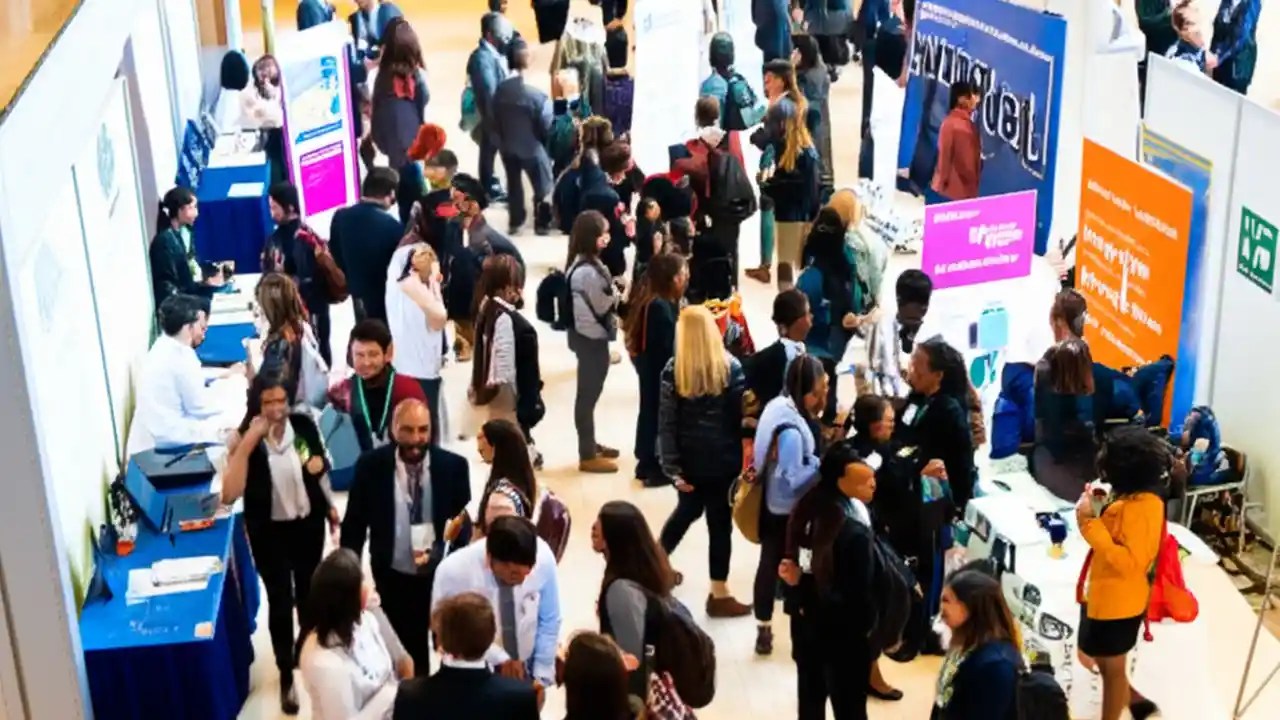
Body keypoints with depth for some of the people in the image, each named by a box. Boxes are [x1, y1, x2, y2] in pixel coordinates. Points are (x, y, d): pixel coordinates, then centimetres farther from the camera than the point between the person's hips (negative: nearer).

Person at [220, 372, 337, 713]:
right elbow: (229, 494, -35)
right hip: (270, 532, -3)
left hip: (309, 524, 3)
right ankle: (286, 676, 23)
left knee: (308, 591, 25)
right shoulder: (244, 440, -22)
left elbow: (322, 467, 5)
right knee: (280, 602, 3)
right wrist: (247, 444, -38)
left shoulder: (304, 425, -15)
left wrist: (331, 507, 8)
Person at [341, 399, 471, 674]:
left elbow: (464, 523, -2)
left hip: (442, 575, 0)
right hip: (393, 578, 0)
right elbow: (354, 525, -2)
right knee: (406, 650, 14)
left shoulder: (453, 466, -13)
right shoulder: (371, 465, -13)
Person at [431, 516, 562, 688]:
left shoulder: (544, 559, -22)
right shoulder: (454, 572, -29)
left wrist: (541, 677, -6)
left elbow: (548, 622, -8)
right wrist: (498, 658, -22)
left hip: (524, 671, 2)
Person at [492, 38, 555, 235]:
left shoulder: (499, 90, -14)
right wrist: (546, 142, 4)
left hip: (507, 146, 4)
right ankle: (542, 223, 21)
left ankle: (515, 222, 30)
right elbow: (546, 127, -17)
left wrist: (500, 141, 12)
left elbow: (493, 120, -3)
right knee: (542, 186, 14)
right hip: (531, 147, -4)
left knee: (513, 183, 21)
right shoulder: (537, 95, -26)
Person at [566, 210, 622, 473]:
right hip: (591, 337, -10)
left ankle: (590, 445, 33)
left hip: (589, 334, 10)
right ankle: (587, 456, 6)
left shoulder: (584, 264, 8)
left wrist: (613, 294, 0)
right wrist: (617, 293, -1)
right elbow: (602, 305, -17)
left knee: (589, 392, 20)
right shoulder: (588, 271, -25)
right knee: (588, 394, -2)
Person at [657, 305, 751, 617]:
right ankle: (719, 595, 9)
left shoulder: (673, 370, -7)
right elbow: (741, 416, -6)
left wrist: (672, 467, -5)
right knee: (720, 522, 4)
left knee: (687, 511, 26)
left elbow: (666, 423, -8)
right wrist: (744, 458, 2)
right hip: (722, 458, -3)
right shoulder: (731, 367, -9)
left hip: (689, 458, 3)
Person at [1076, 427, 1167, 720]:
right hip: (1104, 596, 10)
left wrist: (1090, 522, -31)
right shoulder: (1132, 497, 3)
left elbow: (1128, 561, -31)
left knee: (1112, 667, 9)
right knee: (1091, 655, 24)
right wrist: (1094, 513, -1)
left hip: (1118, 602, -10)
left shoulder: (1142, 506, -26)